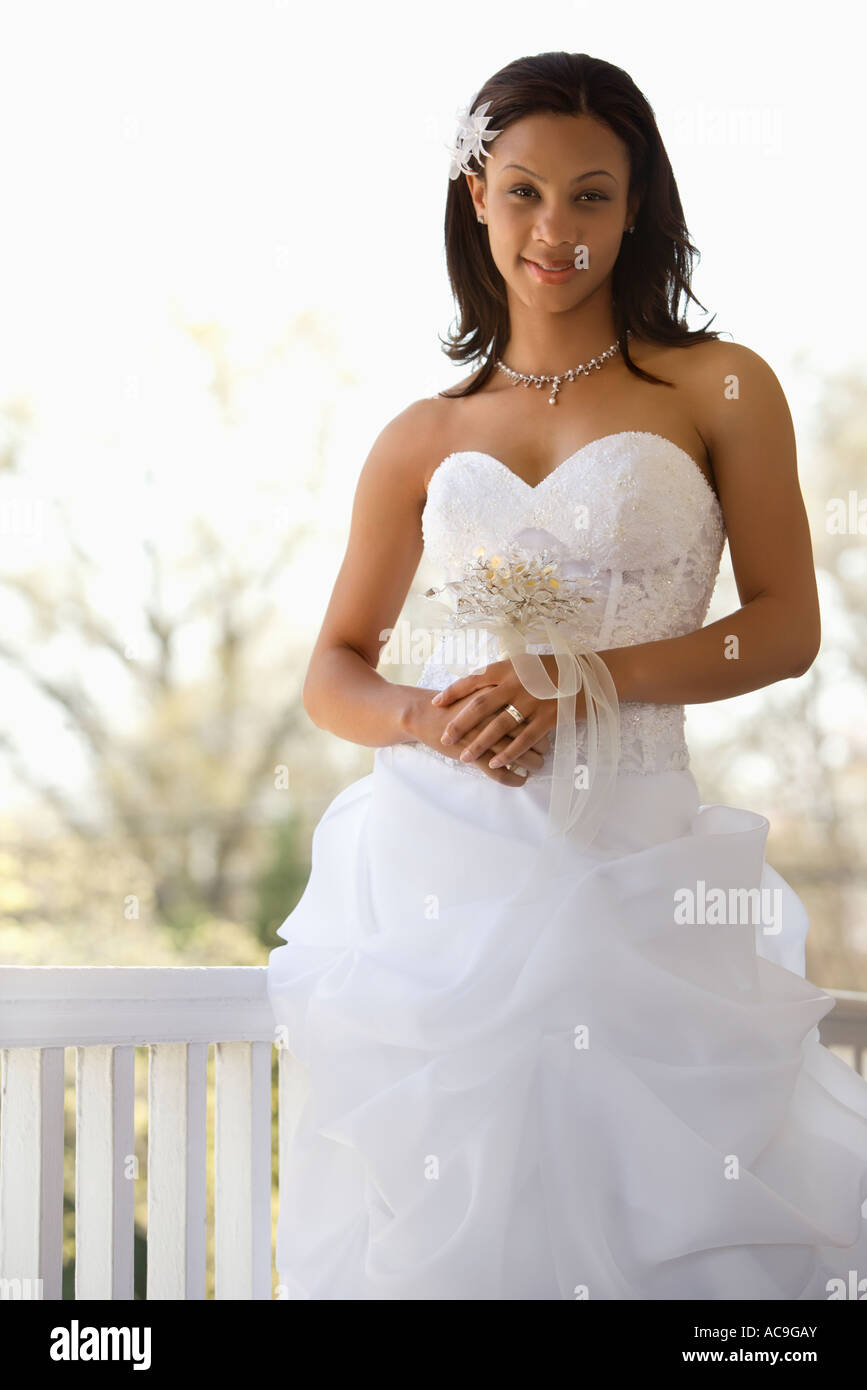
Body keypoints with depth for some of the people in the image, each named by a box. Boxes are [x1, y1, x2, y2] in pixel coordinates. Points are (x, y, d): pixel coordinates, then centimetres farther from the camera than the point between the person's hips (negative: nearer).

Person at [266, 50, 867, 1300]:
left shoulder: (721, 391, 4)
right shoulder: (424, 440, 11)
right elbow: (334, 671, 14)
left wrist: (579, 680, -13)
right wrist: (422, 718, -8)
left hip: (622, 857, -2)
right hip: (436, 857, 2)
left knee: (634, 1211, -3)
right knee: (438, 1224, 4)